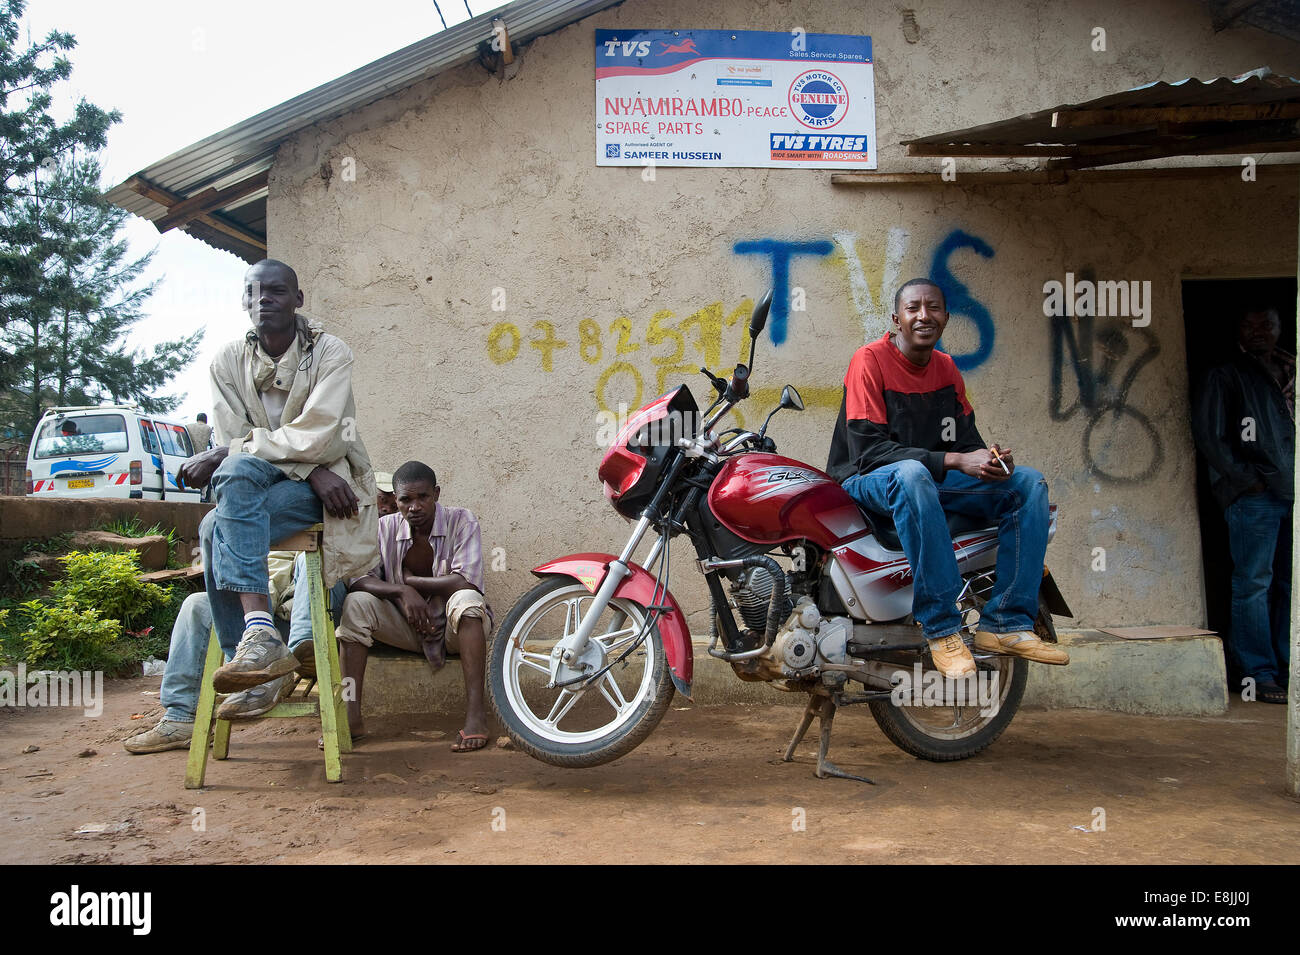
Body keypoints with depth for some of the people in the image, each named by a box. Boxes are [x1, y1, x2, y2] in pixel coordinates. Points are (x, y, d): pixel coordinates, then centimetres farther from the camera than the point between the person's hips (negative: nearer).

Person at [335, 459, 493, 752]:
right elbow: (357, 579, -11)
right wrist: (402, 591, -28)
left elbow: (467, 582, -22)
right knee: (356, 603, -20)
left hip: (455, 628, -3)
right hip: (408, 628, 3)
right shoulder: (385, 528, 0)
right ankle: (350, 715, -22)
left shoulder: (461, 521, -10)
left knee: (466, 600, -35)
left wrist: (410, 580, -15)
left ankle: (475, 713, -38)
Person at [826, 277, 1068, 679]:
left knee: (1029, 483, -9)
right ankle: (941, 628, -36)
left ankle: (1005, 623, -15)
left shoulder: (946, 369, 12)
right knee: (911, 473, -41)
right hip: (867, 480, -7)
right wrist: (955, 461, -26)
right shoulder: (870, 360, -11)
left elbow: (966, 439, 12)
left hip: (934, 480, 7)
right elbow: (868, 449, -20)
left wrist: (989, 459, -15)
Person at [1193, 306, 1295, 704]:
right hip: (1254, 496, -5)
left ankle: (1287, 669, 15)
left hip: (1292, 492, 5)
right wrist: (1246, 478, -8)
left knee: (1291, 584, 7)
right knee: (1254, 583, -6)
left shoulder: (1290, 371, 19)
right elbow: (1209, 435, -4)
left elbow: (1291, 428, 19)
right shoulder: (1226, 376, 3)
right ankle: (1259, 675, -2)